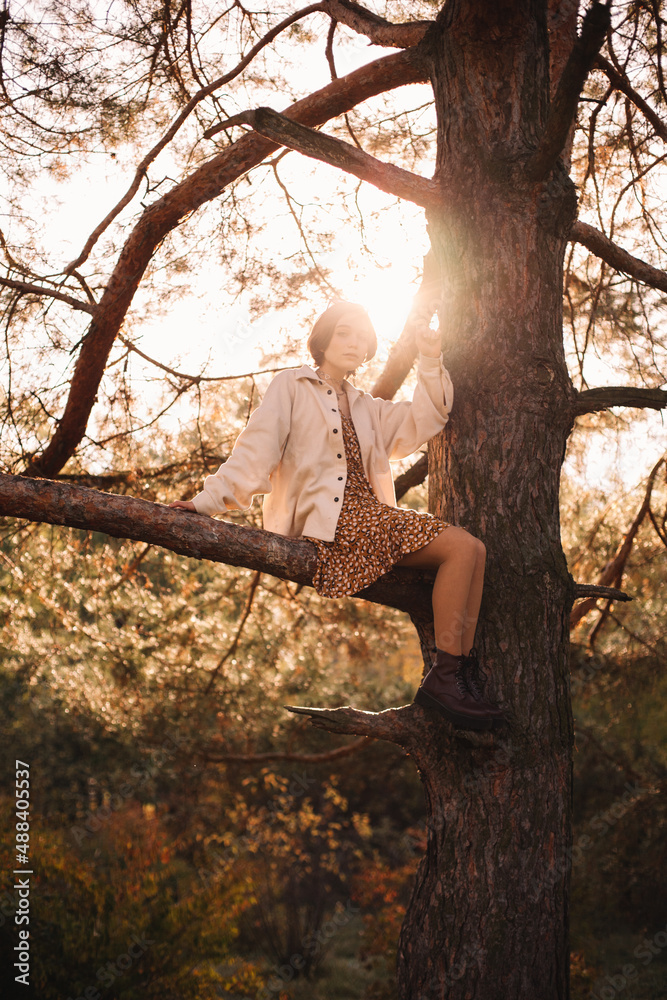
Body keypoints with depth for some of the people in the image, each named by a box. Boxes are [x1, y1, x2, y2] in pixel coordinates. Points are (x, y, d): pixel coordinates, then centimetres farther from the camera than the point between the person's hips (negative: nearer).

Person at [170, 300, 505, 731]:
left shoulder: (365, 407, 29)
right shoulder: (292, 386, 10)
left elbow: (420, 423, 16)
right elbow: (259, 445, -1)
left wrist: (431, 362, 6)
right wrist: (211, 498, -13)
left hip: (370, 513, 8)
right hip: (332, 521, -8)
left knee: (475, 550, -11)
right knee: (460, 547, -22)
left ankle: (466, 674, -13)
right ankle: (444, 678, -24)